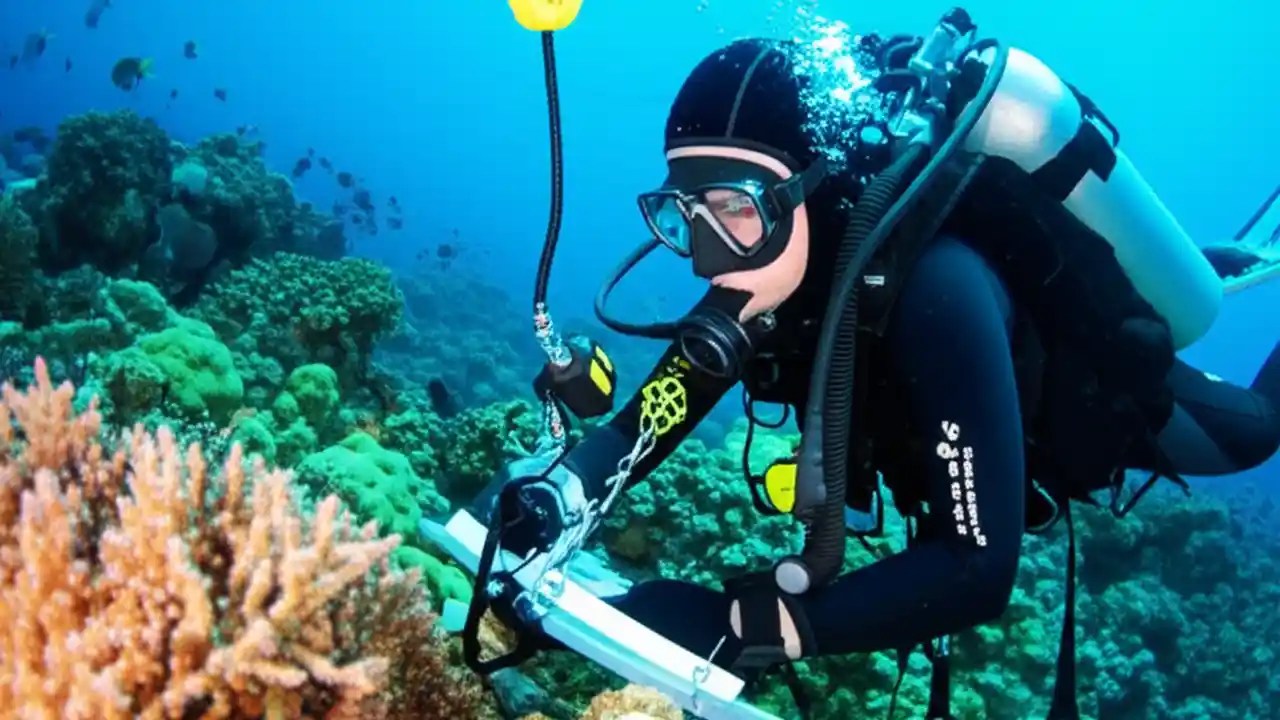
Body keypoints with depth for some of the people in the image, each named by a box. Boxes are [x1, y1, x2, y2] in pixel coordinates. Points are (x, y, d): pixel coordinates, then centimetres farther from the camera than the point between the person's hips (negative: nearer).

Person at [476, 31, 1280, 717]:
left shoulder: (933, 290, -49)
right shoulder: (772, 276, -29)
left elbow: (979, 570, -51)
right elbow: (649, 419, -25)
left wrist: (740, 622, -56)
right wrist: (556, 496, -45)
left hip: (1115, 386, -4)